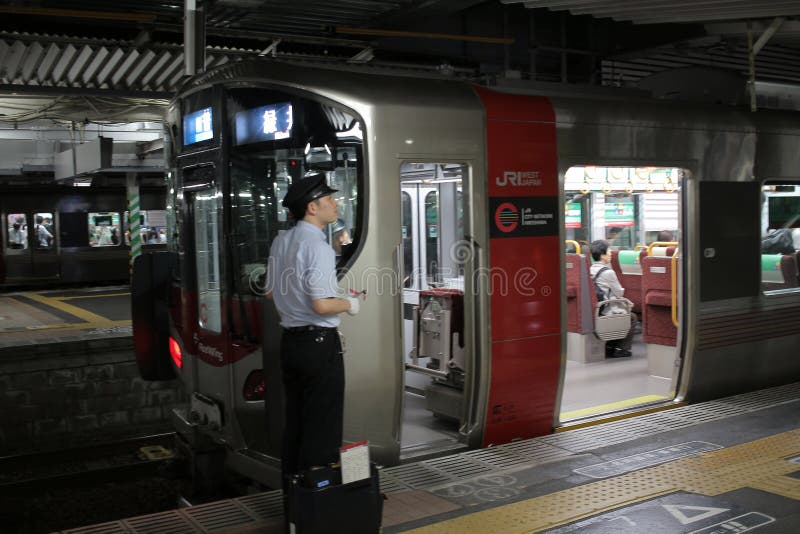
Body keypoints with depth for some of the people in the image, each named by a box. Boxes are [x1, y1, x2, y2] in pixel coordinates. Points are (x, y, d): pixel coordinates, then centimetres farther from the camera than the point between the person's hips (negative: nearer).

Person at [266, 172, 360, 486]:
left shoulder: (281, 242, 9)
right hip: (320, 342, -9)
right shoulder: (318, 247, -17)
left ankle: (291, 485, 27)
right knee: (323, 425, 2)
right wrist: (349, 304, -5)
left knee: (294, 420, 17)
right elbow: (321, 305, -23)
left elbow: (271, 292, 19)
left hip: (290, 339, 9)